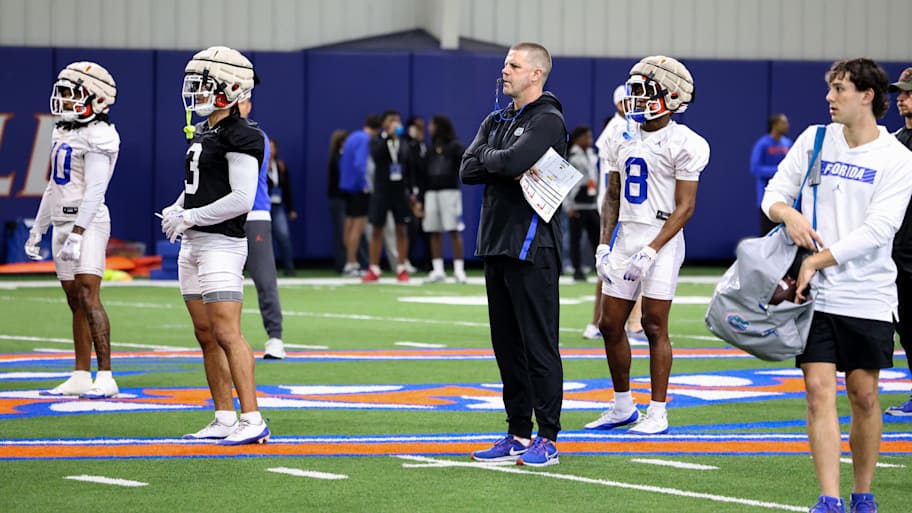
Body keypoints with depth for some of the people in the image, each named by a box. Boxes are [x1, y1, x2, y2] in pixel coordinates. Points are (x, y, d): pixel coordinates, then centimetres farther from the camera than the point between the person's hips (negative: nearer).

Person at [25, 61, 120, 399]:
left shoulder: (98, 136, -12)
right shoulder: (63, 134, 16)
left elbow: (94, 191, -18)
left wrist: (77, 234, -24)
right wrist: (37, 230, 23)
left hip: (88, 222, -9)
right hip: (62, 222, 9)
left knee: (88, 296, -15)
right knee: (75, 302, 9)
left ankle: (105, 377, -16)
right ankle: (81, 377, 11)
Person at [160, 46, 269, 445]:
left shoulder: (239, 137, -13)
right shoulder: (200, 133, 16)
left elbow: (241, 199, -20)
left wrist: (191, 217, -14)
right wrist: (175, 212, 6)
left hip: (221, 244, -10)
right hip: (193, 246, 10)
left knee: (226, 333, -14)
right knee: (205, 334, 10)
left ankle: (252, 419, -15)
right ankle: (224, 420, 15)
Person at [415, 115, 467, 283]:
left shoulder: (455, 146, 1)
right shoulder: (430, 149, 16)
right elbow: (423, 176, 16)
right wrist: (420, 199, 12)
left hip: (450, 192, -5)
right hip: (431, 193, 5)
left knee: (454, 232, -7)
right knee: (434, 233, 3)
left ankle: (459, 270, -5)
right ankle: (438, 270, 6)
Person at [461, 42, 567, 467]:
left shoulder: (548, 121, -8)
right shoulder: (497, 120, 17)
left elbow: (511, 161, -24)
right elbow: (467, 171, 5)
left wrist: (488, 157, -3)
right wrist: (509, 167, -10)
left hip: (532, 249, -8)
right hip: (496, 242, 8)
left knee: (539, 345, -6)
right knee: (507, 345, 10)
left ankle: (547, 439, -4)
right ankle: (518, 435, 16)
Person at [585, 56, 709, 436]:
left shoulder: (682, 144, -10)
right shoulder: (625, 142, 12)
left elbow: (684, 207, -12)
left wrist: (652, 251, -19)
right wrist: (604, 244, 7)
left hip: (661, 239, -7)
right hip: (625, 238, 7)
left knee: (655, 326, -5)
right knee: (610, 325, 8)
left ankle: (658, 413, 4)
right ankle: (623, 406, 22)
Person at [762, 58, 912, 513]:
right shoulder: (814, 140, 5)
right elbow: (774, 193, 9)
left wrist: (818, 260, -17)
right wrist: (788, 214, -15)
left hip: (868, 298, -2)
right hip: (815, 292, 2)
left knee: (864, 395, 5)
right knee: (819, 390, -7)